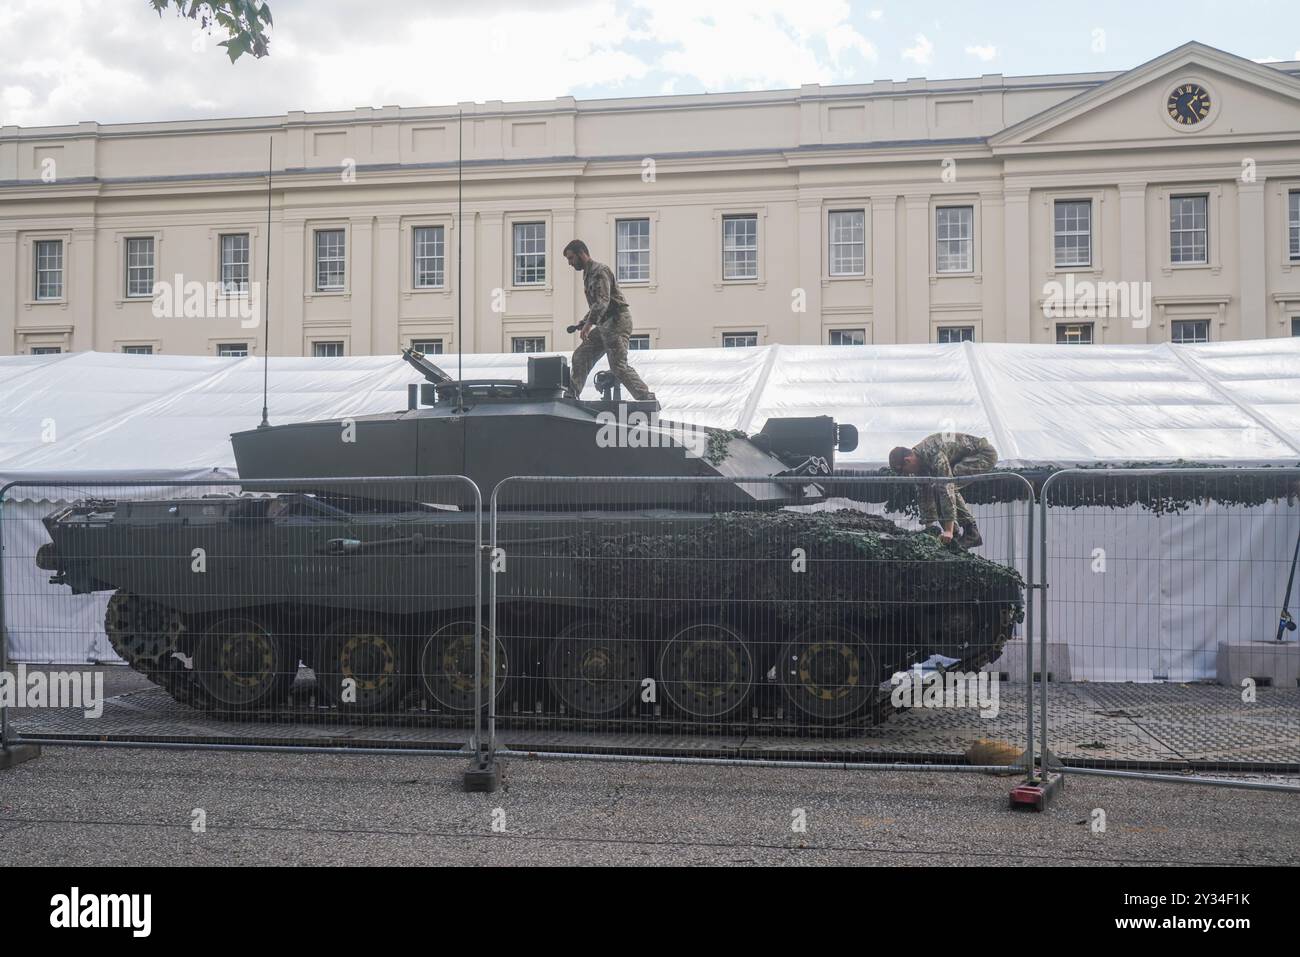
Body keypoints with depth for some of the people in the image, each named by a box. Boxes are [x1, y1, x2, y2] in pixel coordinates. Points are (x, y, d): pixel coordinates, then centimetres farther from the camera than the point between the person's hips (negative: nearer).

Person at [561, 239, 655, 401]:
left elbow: (602, 301, -25)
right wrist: (582, 324, 20)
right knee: (580, 356, 7)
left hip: (617, 322, -10)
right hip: (605, 324, 10)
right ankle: (571, 396, 10)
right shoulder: (588, 274, 21)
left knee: (618, 367, -14)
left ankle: (647, 399, -11)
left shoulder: (599, 271, -11)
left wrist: (589, 323, -34)